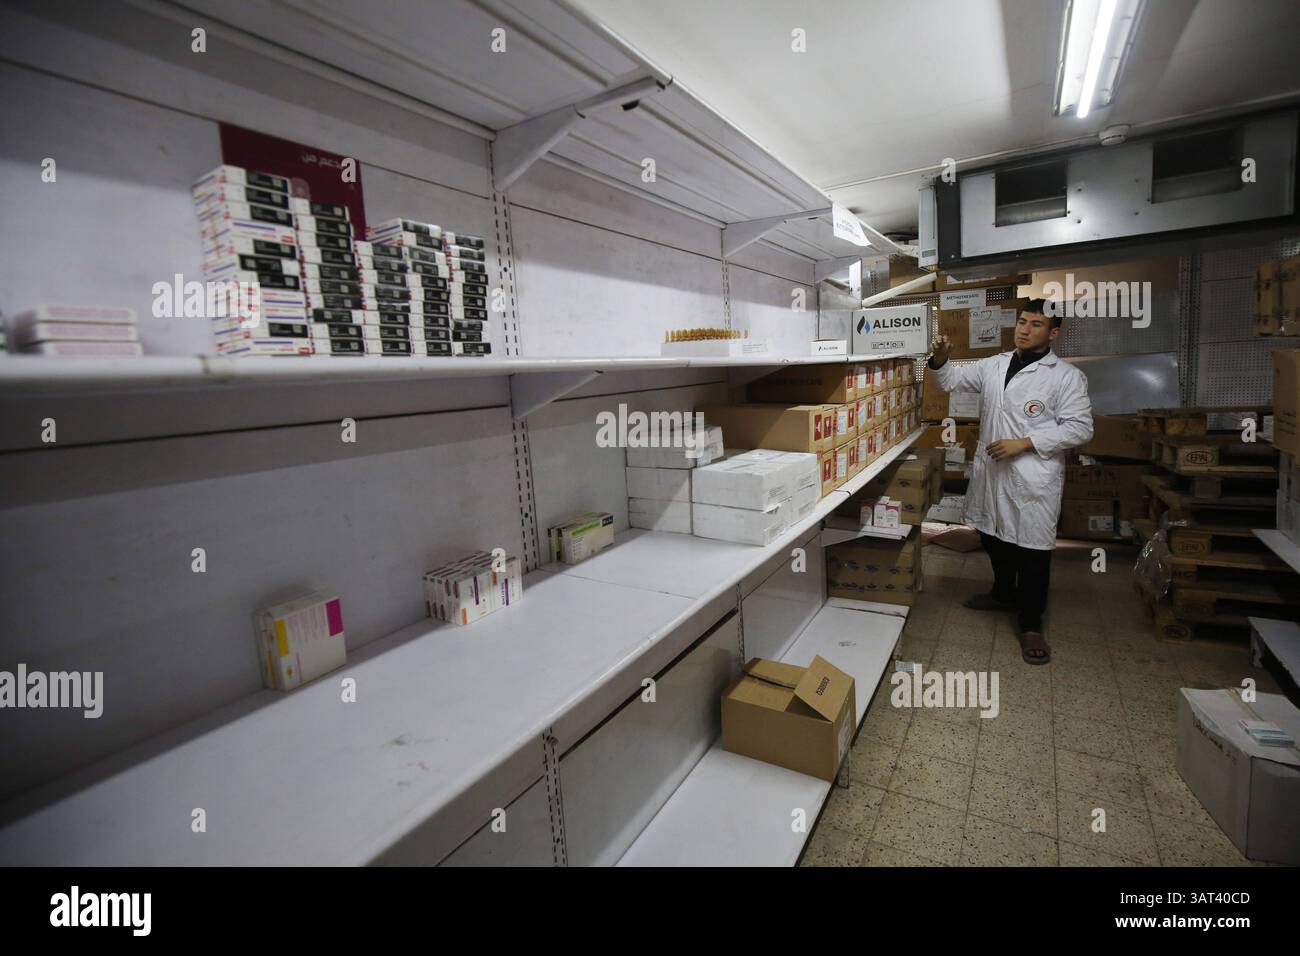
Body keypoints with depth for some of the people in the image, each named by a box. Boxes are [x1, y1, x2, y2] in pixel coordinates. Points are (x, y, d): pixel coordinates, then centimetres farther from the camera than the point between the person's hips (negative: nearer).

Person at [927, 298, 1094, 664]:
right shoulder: (993, 365, 9)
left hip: (1034, 478, -5)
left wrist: (1024, 443, -18)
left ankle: (1031, 625, 14)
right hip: (991, 471, 5)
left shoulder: (1067, 376, -6)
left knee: (1032, 550, 0)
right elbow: (951, 380, 13)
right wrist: (940, 359, -9)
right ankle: (1004, 594, 41)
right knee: (995, 538, 19)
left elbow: (1080, 427, -10)